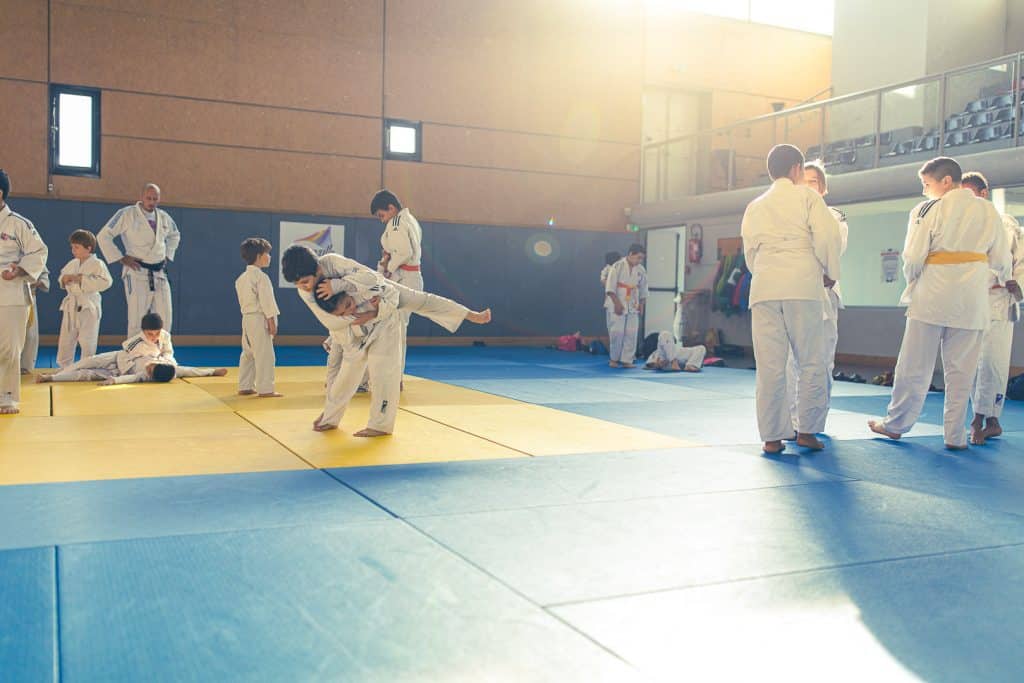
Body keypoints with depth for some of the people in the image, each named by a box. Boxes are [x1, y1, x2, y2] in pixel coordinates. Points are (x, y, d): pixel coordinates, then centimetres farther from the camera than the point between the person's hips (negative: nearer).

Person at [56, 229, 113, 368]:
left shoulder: (97, 264, -11)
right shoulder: (72, 264, 9)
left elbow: (106, 282, -22)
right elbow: (61, 277, 22)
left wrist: (82, 279, -23)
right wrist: (64, 279, -3)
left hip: (88, 306, -6)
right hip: (71, 305, 6)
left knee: (87, 341, 0)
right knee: (65, 339, 13)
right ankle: (63, 366, 26)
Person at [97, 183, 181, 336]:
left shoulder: (164, 217, 9)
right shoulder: (127, 214, -7)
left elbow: (175, 236, 30)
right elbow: (103, 236, -7)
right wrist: (121, 258, -10)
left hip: (159, 274, 5)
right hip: (137, 273, -5)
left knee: (164, 319, 6)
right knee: (137, 320, -4)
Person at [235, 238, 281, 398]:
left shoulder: (241, 278, 13)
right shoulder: (261, 277, -14)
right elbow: (266, 300, -17)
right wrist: (272, 321, -14)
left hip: (246, 318, 9)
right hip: (259, 319, -9)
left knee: (248, 353, 15)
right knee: (264, 355, -5)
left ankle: (244, 387, 19)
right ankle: (265, 389, -4)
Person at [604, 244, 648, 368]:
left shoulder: (641, 270, 6)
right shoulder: (618, 266, -10)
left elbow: (643, 290, 15)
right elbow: (610, 287, -13)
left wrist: (641, 305, 7)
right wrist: (617, 303, -17)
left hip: (632, 306, 5)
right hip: (617, 305, -5)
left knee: (631, 333, -1)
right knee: (616, 332, -6)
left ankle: (626, 360, 6)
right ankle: (613, 359, 10)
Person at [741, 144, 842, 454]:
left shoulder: (755, 206, 20)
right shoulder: (807, 196, 9)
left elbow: (750, 250, 16)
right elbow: (826, 235, -2)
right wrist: (830, 272, 10)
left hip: (764, 285, 4)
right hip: (802, 283, -3)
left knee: (769, 364, 2)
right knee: (811, 361, 6)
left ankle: (772, 436, 4)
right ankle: (806, 430, 8)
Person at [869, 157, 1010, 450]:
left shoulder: (928, 209, -6)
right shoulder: (989, 212, 7)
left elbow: (913, 257, -8)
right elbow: (1001, 262, 7)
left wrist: (912, 282, 10)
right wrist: (988, 282, 24)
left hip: (932, 295, -3)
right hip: (972, 300, 3)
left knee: (914, 367, 6)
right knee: (961, 371, 8)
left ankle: (895, 423, 17)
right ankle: (955, 434, 13)